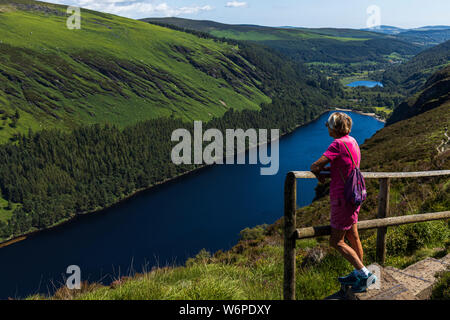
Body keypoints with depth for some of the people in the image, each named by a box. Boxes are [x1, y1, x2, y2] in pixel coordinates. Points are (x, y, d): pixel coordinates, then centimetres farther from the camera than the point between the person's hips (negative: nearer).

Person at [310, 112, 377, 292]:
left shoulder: (338, 144, -20)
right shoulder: (352, 141, 9)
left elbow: (315, 166, -23)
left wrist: (318, 173, 0)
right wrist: (325, 169, 4)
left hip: (342, 198, -9)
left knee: (336, 242, -1)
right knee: (352, 237, 19)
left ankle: (365, 274, 3)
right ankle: (358, 274, 31)